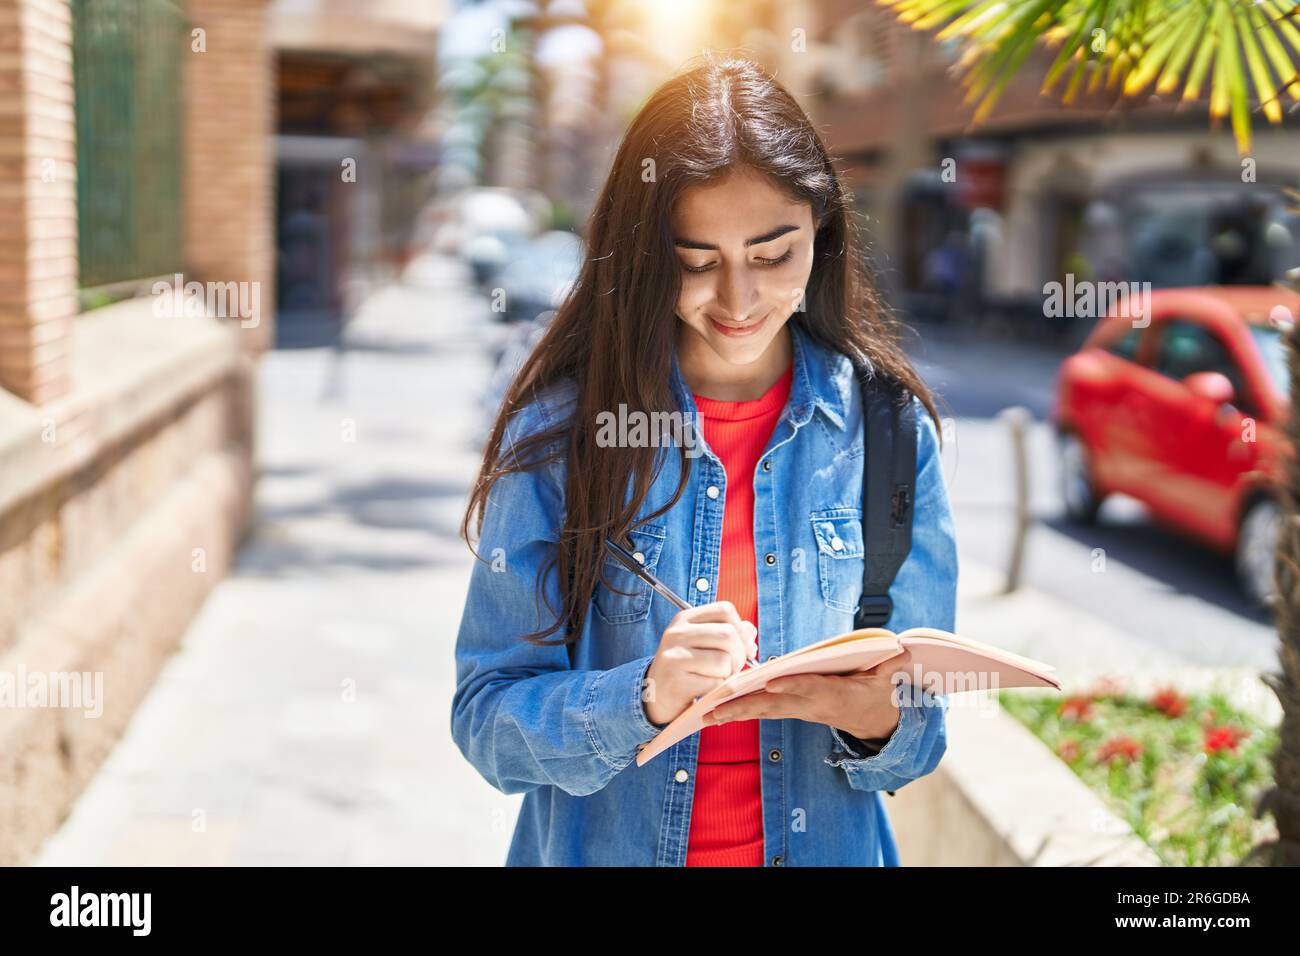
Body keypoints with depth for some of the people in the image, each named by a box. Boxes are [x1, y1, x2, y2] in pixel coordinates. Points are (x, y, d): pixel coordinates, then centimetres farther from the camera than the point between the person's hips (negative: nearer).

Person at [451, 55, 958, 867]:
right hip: (601, 847, -1)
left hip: (826, 846, 1)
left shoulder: (888, 428, -4)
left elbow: (920, 728, 1)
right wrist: (642, 698, -25)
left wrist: (877, 719, -20)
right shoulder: (555, 429, -9)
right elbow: (487, 723, -9)